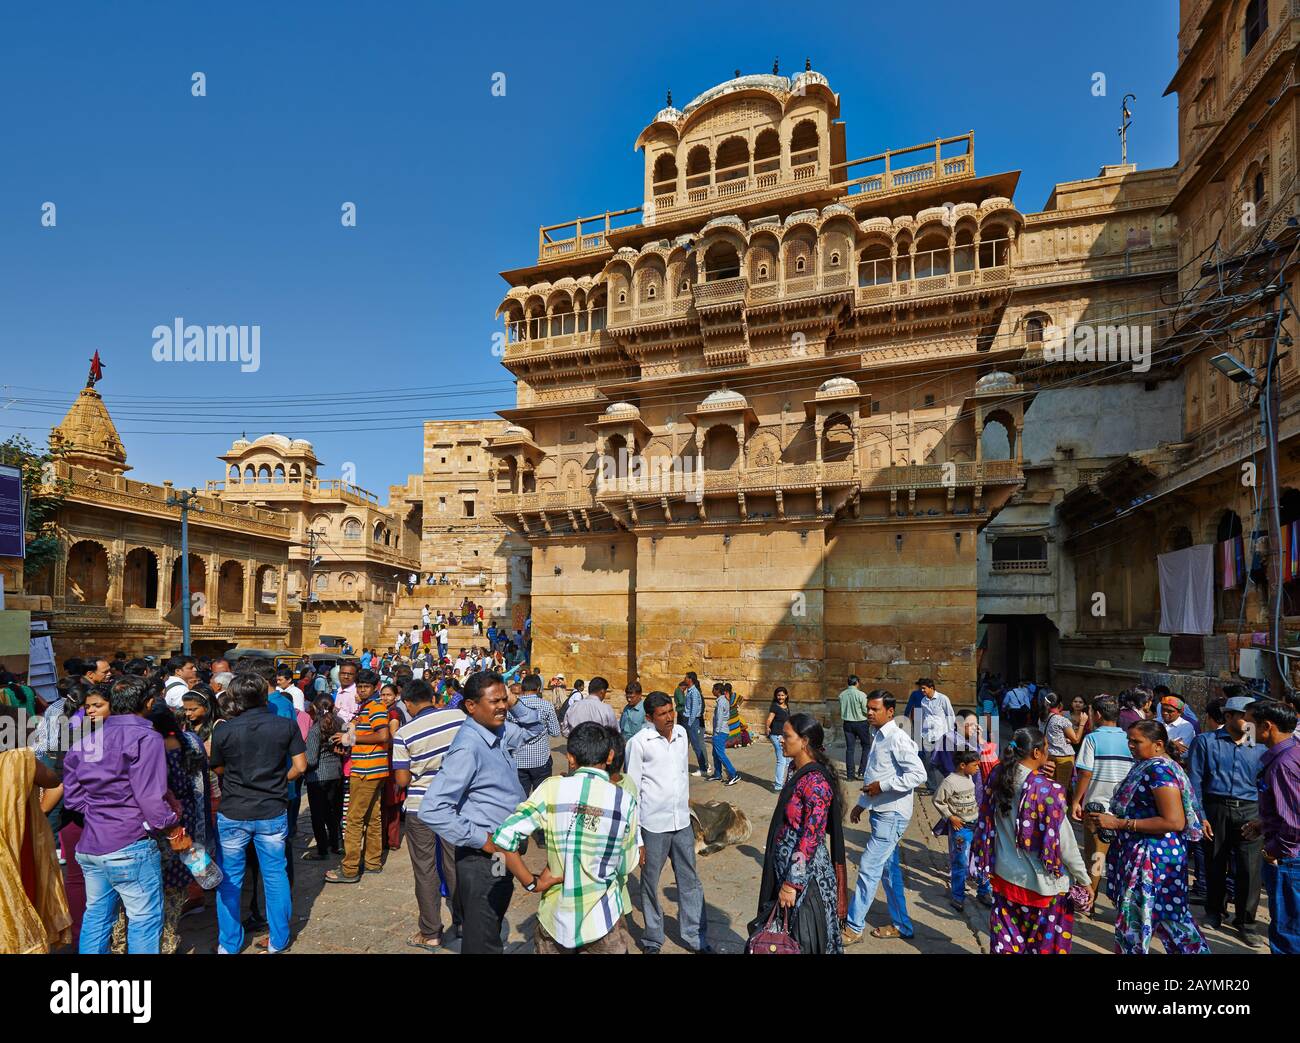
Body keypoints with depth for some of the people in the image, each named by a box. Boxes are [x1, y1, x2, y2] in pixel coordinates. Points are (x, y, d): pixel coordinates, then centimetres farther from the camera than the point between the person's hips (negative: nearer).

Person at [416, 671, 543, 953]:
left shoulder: (498, 733, 0)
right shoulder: (468, 747, -25)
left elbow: (534, 728, 19)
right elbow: (432, 810, -29)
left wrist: (514, 703, -2)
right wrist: (480, 839, -21)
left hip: (502, 854, 8)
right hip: (483, 859, -8)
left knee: (491, 931, 26)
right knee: (482, 942, 8)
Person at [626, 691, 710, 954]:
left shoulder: (681, 733, 1)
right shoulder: (639, 742, -15)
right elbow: (632, 788, -9)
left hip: (682, 821, 5)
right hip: (653, 824, -5)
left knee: (690, 880, 14)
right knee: (650, 882, 12)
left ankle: (694, 936, 30)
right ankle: (652, 939, 31)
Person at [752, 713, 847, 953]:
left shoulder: (815, 782, -23)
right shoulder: (798, 773, 5)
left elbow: (810, 839, -23)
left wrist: (791, 883, -20)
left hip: (805, 873, -8)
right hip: (786, 868, 8)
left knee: (803, 941, 8)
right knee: (785, 936, 19)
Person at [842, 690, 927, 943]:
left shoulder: (898, 739, -19)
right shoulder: (878, 737, 10)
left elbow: (918, 774, -26)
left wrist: (882, 786, -23)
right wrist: (862, 804, 18)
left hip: (892, 815, -9)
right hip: (881, 812, 9)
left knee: (868, 868, -4)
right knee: (889, 868, 17)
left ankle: (854, 928, 6)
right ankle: (901, 925, 31)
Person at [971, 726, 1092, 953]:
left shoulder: (998, 779, -6)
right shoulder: (1047, 790, -22)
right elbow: (1064, 843, -16)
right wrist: (1084, 881, -2)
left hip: (1005, 875, 5)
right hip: (1042, 883, -5)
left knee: (1006, 942, 17)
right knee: (1046, 944, 16)